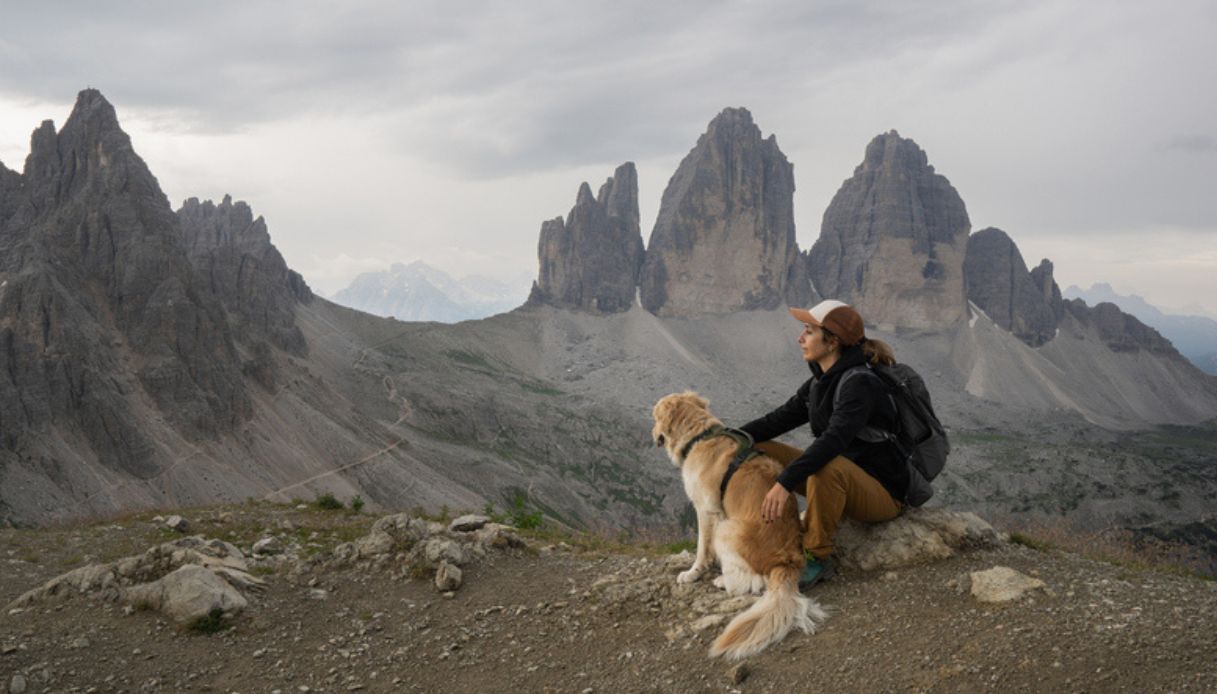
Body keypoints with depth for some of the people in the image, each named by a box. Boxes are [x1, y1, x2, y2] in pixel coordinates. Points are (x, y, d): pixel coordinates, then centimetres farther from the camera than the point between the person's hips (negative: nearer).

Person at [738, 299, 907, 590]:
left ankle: (818, 558, -21)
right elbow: (780, 418, 3)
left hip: (883, 493, -8)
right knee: (758, 450, 0)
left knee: (827, 466, -40)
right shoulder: (821, 382, 5)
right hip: (841, 480, 8)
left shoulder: (860, 384, -22)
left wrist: (786, 482, -45)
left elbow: (834, 438, -37)